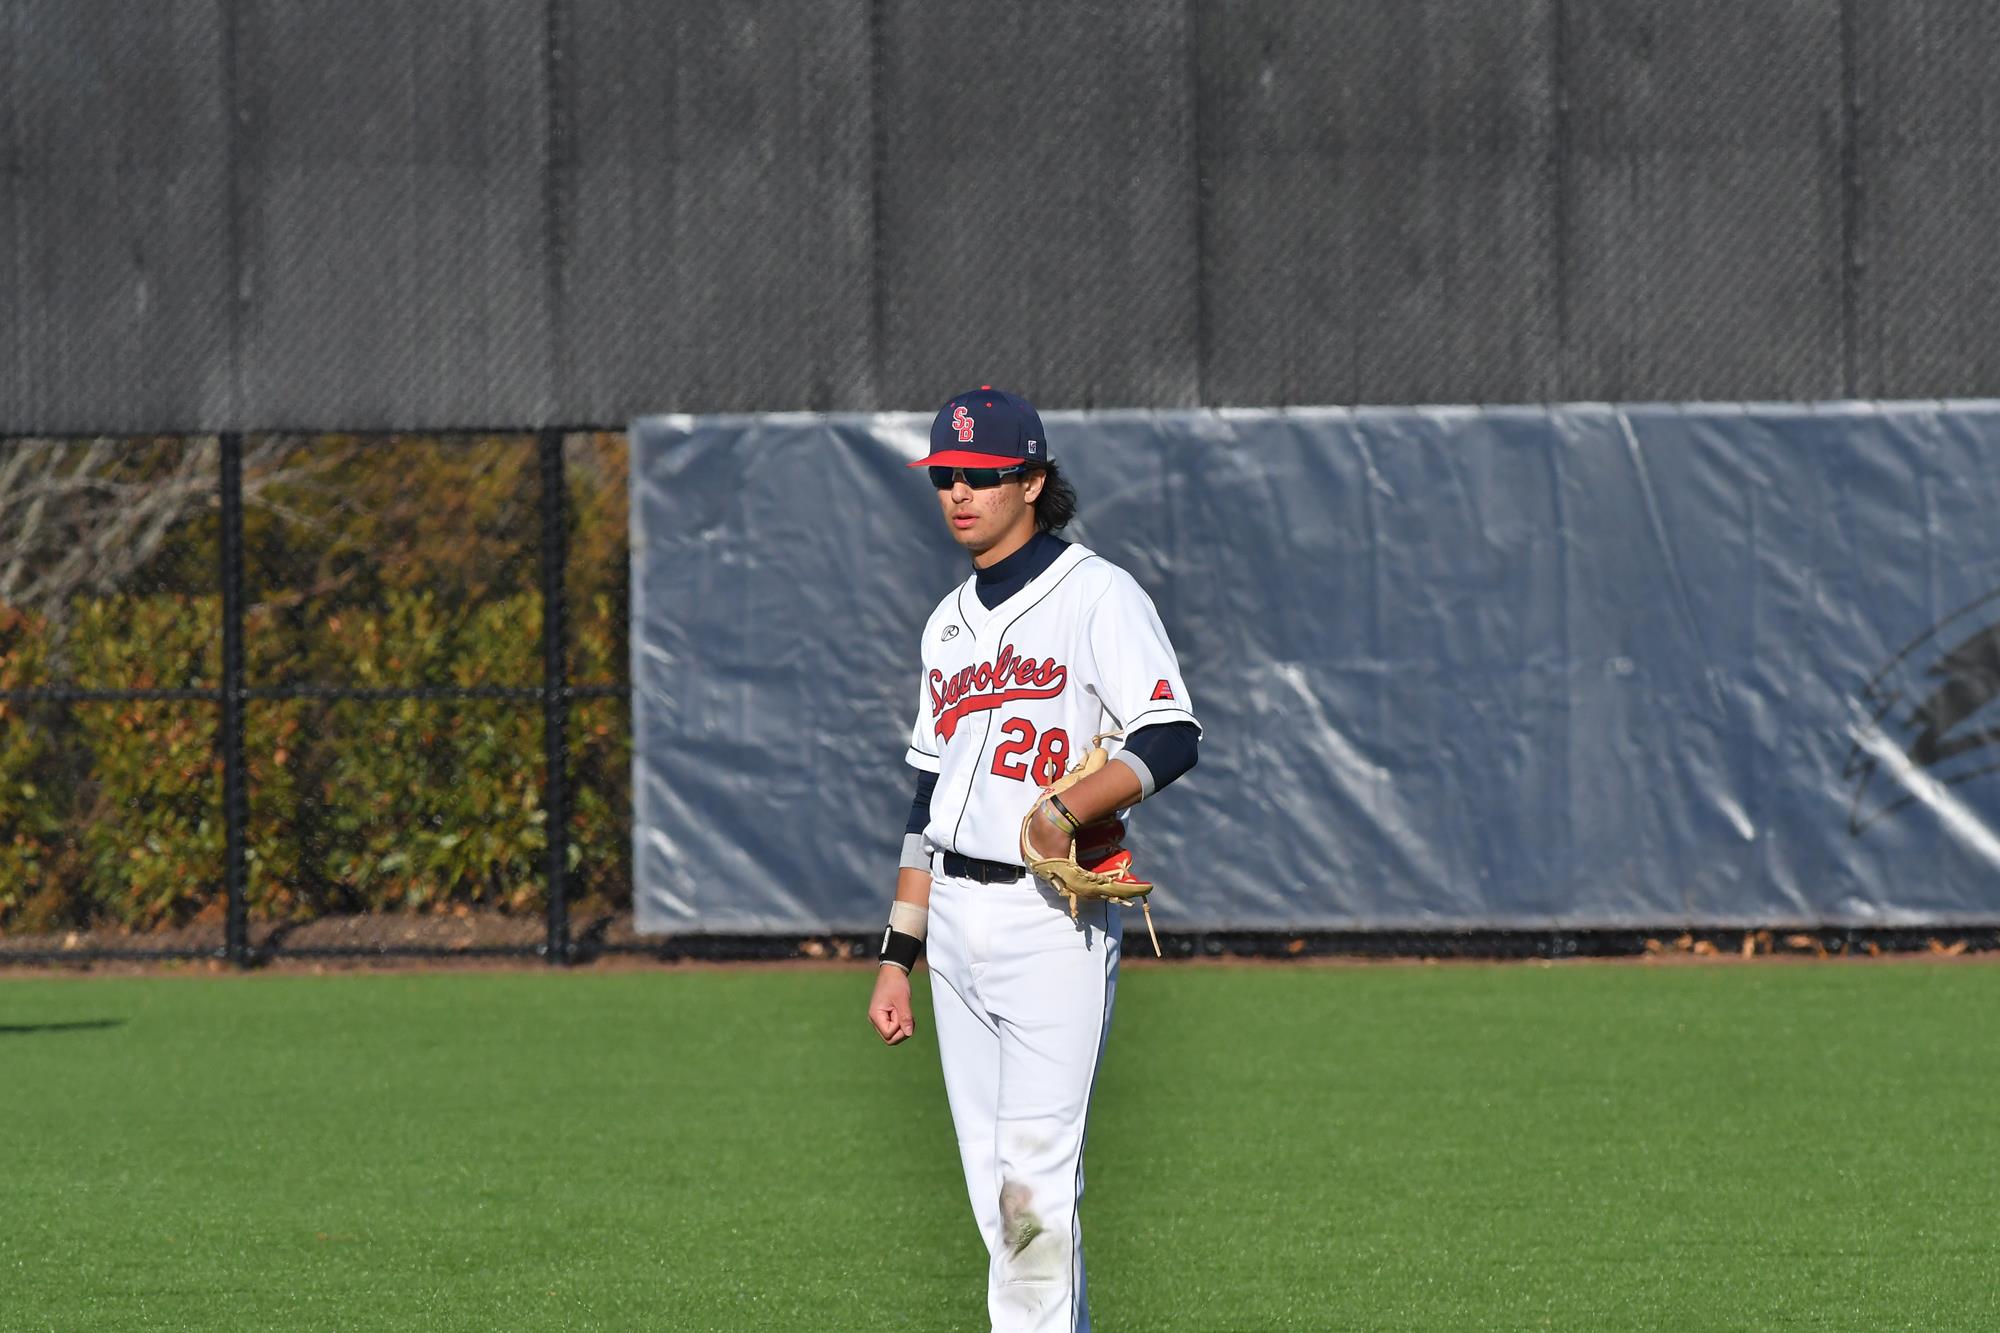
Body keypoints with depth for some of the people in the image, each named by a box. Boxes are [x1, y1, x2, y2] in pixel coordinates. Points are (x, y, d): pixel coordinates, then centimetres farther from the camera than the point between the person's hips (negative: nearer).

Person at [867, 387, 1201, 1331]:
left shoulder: (1097, 595, -5)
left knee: (1036, 1180, -14)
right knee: (993, 1190, 6)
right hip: (955, 919, 7)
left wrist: (1067, 810, -31)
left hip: (1052, 917, -7)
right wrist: (897, 955, 18)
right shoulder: (950, 623, 18)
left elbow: (1172, 738, -17)